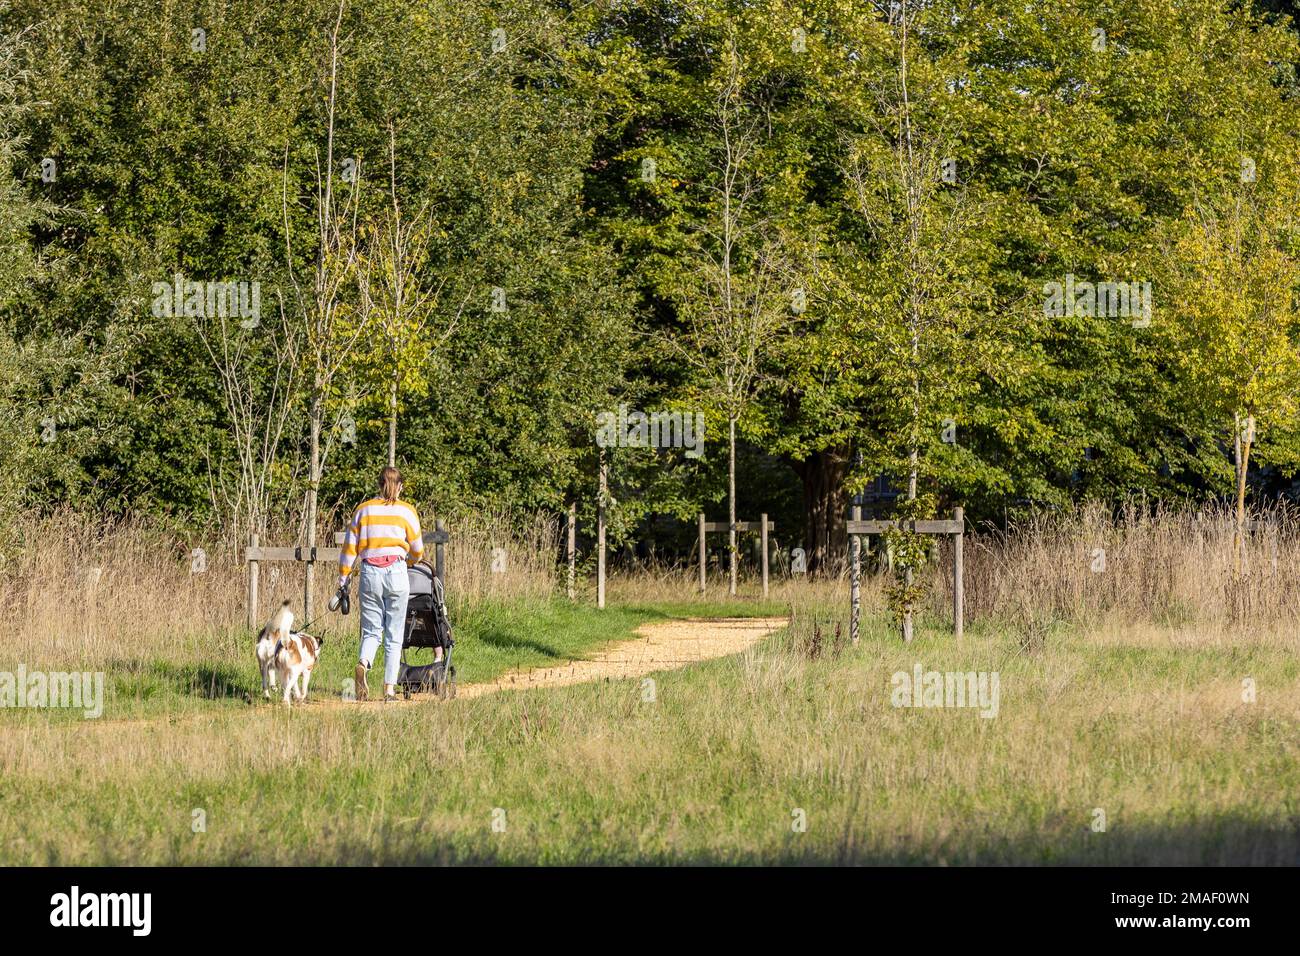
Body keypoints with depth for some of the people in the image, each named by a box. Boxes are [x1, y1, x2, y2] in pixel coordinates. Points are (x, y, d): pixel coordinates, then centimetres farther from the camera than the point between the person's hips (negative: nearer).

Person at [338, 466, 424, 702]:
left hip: (370, 573, 2)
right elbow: (417, 550, 11)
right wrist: (409, 561, 33)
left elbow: (349, 547, 6)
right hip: (396, 573, -1)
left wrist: (343, 579, 12)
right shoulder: (406, 511, 3)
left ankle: (363, 664, -23)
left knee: (371, 631, 8)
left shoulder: (364, 509, 8)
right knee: (394, 636, 5)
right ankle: (390, 689, 2)